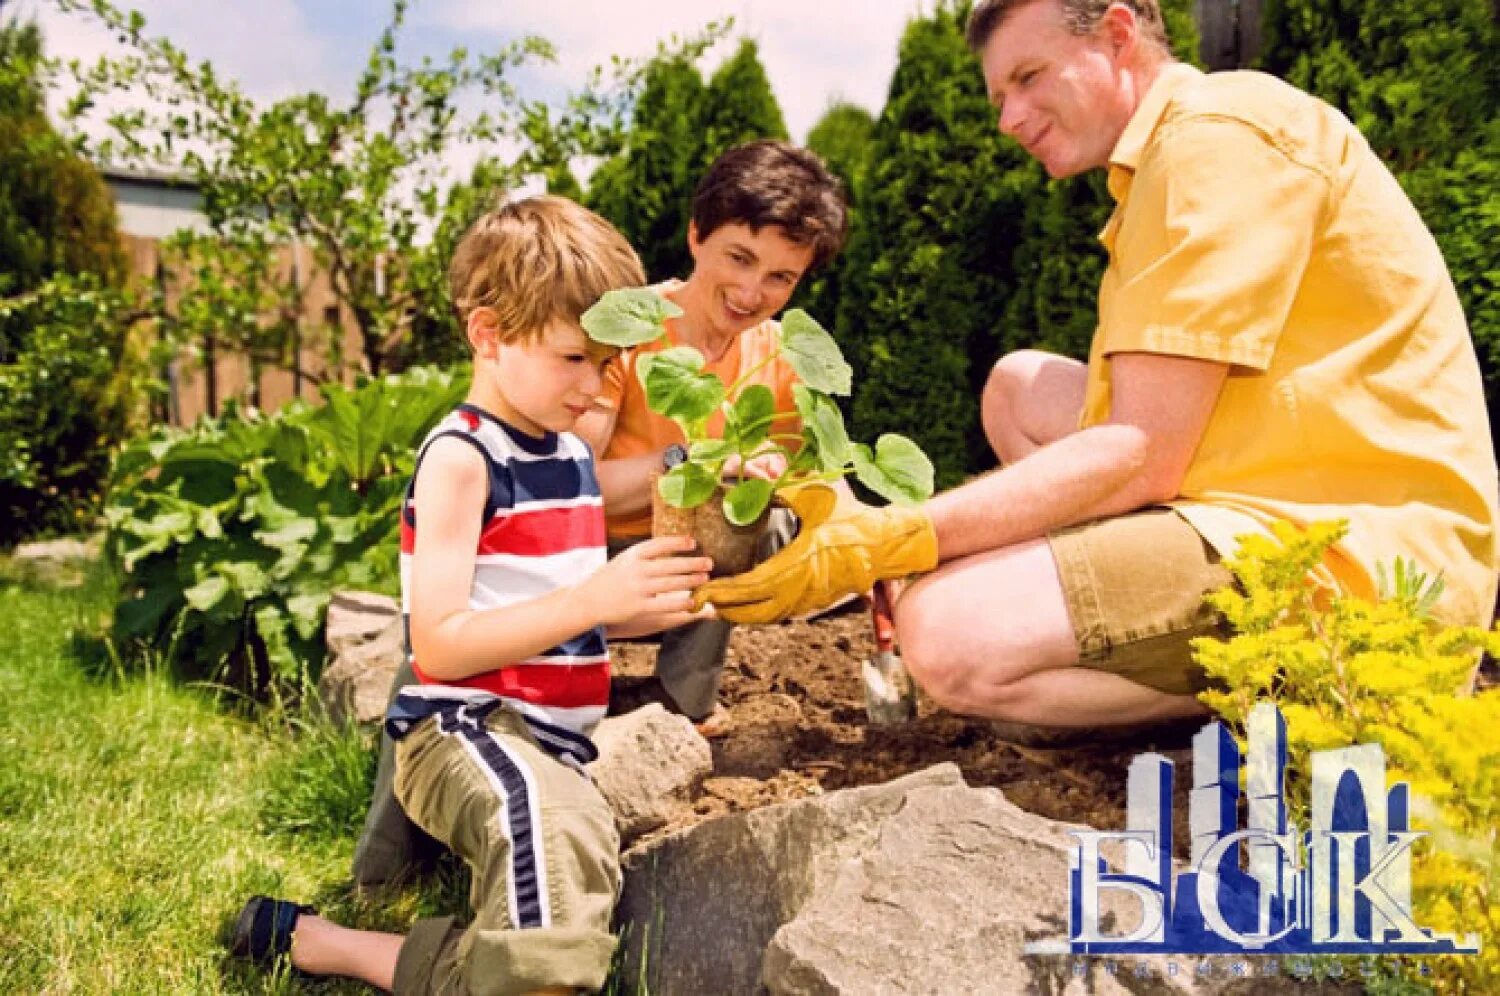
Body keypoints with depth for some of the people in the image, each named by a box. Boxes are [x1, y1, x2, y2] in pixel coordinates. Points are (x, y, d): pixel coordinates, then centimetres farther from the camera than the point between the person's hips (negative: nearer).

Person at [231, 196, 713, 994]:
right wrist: (591, 600, -26)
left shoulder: (572, 451, 14)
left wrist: (649, 605, 5)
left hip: (552, 739, 9)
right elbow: (440, 645, -19)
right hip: (463, 728, -9)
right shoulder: (460, 459, -11)